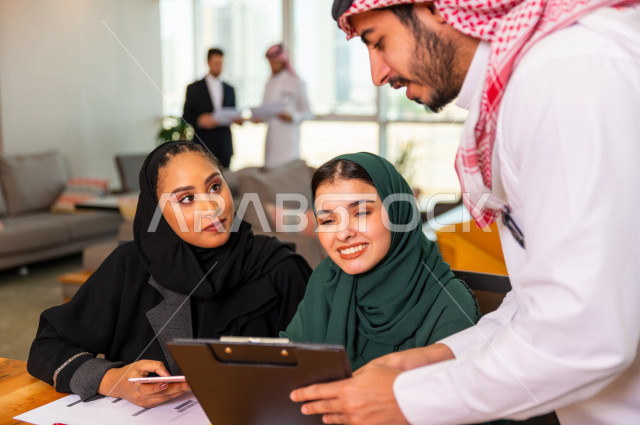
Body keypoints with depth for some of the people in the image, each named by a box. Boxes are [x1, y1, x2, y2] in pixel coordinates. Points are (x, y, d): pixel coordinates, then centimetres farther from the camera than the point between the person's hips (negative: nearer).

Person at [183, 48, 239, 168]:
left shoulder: (229, 89, 17)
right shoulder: (194, 88, 7)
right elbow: (186, 117, 4)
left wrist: (237, 119, -4)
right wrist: (199, 120, -16)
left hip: (224, 145, 3)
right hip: (203, 145, -3)